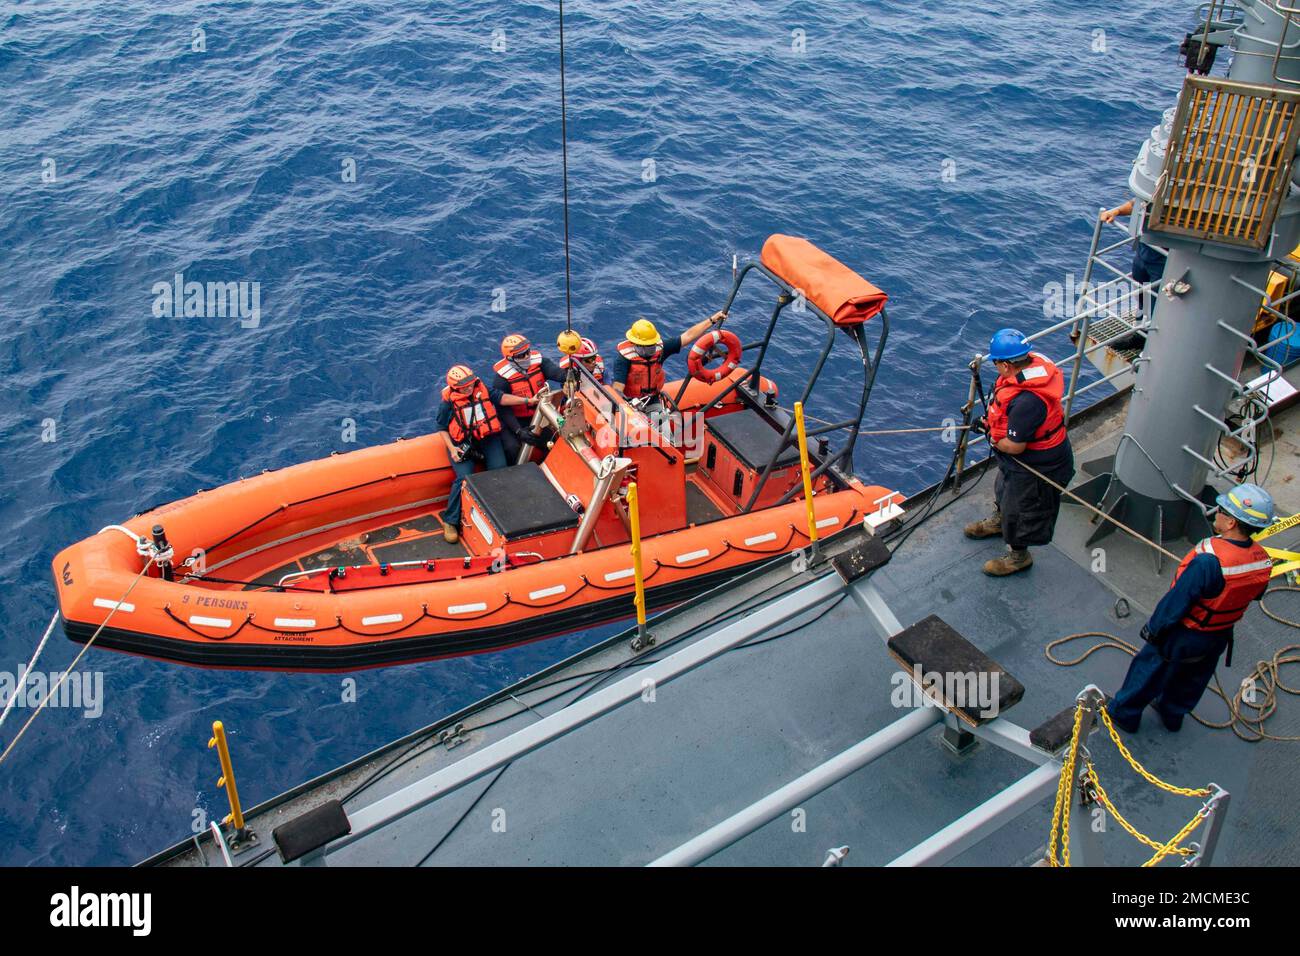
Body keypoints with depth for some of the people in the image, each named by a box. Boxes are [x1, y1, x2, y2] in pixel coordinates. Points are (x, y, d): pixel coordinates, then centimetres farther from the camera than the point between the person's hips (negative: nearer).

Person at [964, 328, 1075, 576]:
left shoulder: (1027, 401, -42)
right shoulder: (1034, 362, -13)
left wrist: (993, 440, -11)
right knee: (1004, 489, 34)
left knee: (1019, 508, 14)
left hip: (1036, 464, -9)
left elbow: (1015, 446, -30)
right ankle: (999, 521, 63)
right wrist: (990, 422, 3)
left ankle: (1018, 556, 39)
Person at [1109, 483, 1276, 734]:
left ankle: (1124, 714, 34)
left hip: (1182, 636, -6)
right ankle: (1172, 714, 51)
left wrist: (1153, 628, -12)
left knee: (1149, 669, 17)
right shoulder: (1263, 560, -17)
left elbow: (1176, 601, -28)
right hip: (1219, 637, 6)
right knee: (1193, 679, 28)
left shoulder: (1208, 562, -38)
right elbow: (1254, 595, 3)